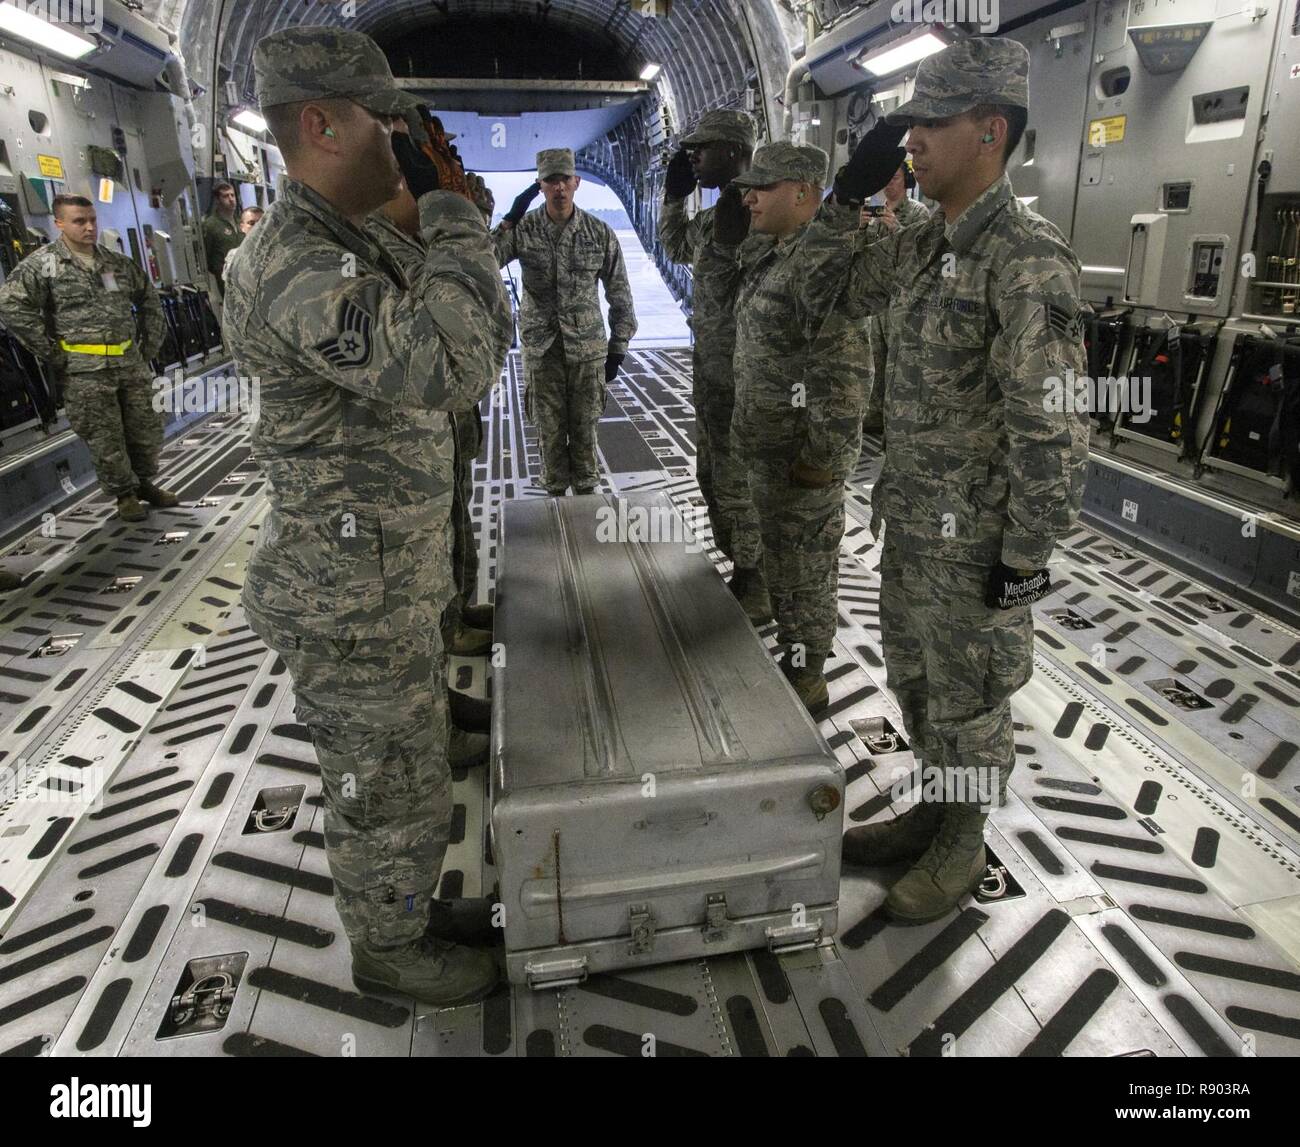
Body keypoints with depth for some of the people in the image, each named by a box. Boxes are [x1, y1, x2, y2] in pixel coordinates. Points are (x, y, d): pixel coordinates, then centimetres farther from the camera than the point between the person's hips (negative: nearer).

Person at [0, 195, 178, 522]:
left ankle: (145, 483, 30)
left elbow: (149, 299, 23)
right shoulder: (42, 264, -4)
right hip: (85, 372, -4)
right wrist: (53, 354, -11)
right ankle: (124, 494, 17)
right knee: (105, 438, 2)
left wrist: (151, 343, 14)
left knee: (147, 428, 10)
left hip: (132, 362, 5)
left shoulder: (118, 263, 12)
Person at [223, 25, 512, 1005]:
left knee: (399, 773, 26)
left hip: (382, 580, 10)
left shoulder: (343, 251, 10)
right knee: (390, 791, 11)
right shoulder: (300, 264, -24)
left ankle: (398, 906, 50)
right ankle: (390, 947, 36)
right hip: (355, 603, -10)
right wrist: (444, 205, -27)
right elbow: (454, 367, -37)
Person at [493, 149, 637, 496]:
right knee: (550, 428, 8)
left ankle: (586, 490, 25)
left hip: (588, 346, 0)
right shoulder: (523, 229, -3)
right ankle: (555, 492, 24)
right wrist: (508, 222, -21)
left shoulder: (600, 232, -2)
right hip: (541, 347, 0)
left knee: (585, 426, 9)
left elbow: (620, 295, 4)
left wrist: (618, 349, 2)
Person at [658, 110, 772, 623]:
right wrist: (675, 193, 21)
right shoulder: (718, 213, 14)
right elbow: (675, 246, 30)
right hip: (709, 368, 10)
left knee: (739, 485, 0)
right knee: (713, 476, 18)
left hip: (737, 373, -10)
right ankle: (739, 571, 34)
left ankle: (755, 592, 15)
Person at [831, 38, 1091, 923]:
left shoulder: (1029, 261, -19)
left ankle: (962, 847, 31)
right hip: (910, 523, 8)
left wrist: (1026, 557, -19)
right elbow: (841, 278, 25)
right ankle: (936, 809, 42)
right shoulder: (925, 246, 7)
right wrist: (850, 194, 10)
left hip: (975, 542, -8)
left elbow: (1053, 426, -21)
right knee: (914, 681, 20)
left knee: (967, 699, 9)